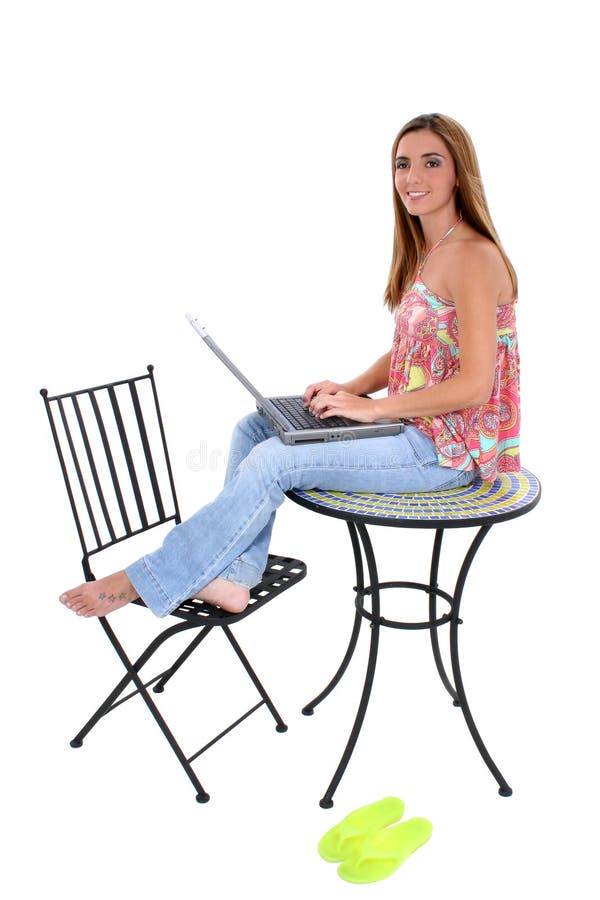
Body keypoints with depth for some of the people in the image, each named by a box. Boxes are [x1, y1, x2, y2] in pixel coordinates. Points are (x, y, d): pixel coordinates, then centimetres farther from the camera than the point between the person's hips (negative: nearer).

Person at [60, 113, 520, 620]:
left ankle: (146, 582, -8)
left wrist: (371, 407, -19)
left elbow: (475, 386, -22)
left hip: (452, 449, -9)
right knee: (255, 427, 1)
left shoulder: (472, 256, -16)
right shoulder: (422, 252, 13)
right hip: (416, 425, 9)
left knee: (272, 460, -21)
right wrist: (350, 389, -1)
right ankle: (233, 575, -2)